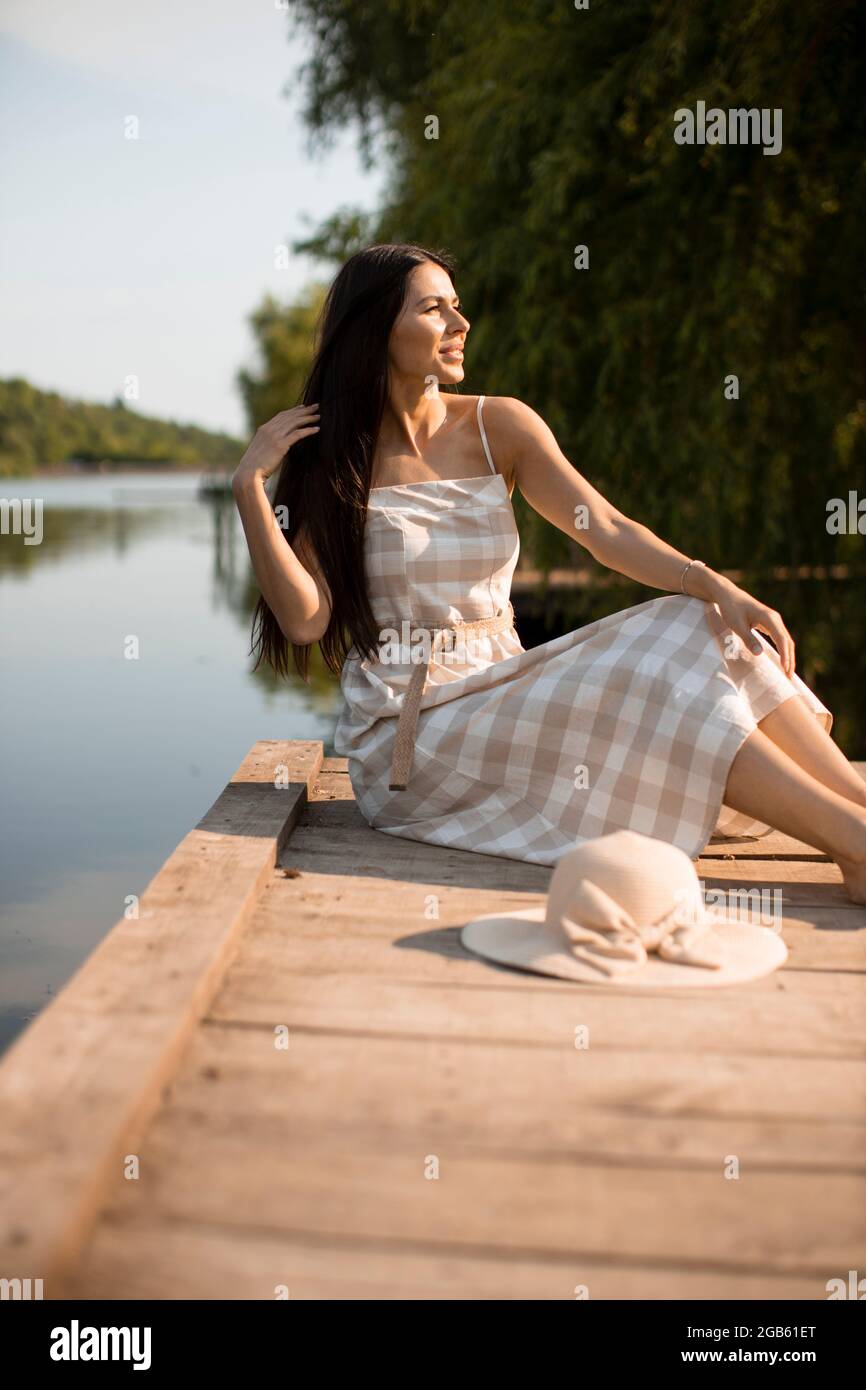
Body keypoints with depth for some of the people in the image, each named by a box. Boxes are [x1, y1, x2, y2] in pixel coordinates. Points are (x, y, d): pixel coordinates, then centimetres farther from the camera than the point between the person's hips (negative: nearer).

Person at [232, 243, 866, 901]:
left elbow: (607, 530, -5)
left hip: (502, 693, 5)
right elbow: (305, 619, -9)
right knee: (641, 698, -26)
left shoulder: (498, 426, 7)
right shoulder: (331, 460, 0)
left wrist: (715, 586, -20)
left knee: (697, 638, -18)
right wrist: (249, 485, -14)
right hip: (406, 733, -4)